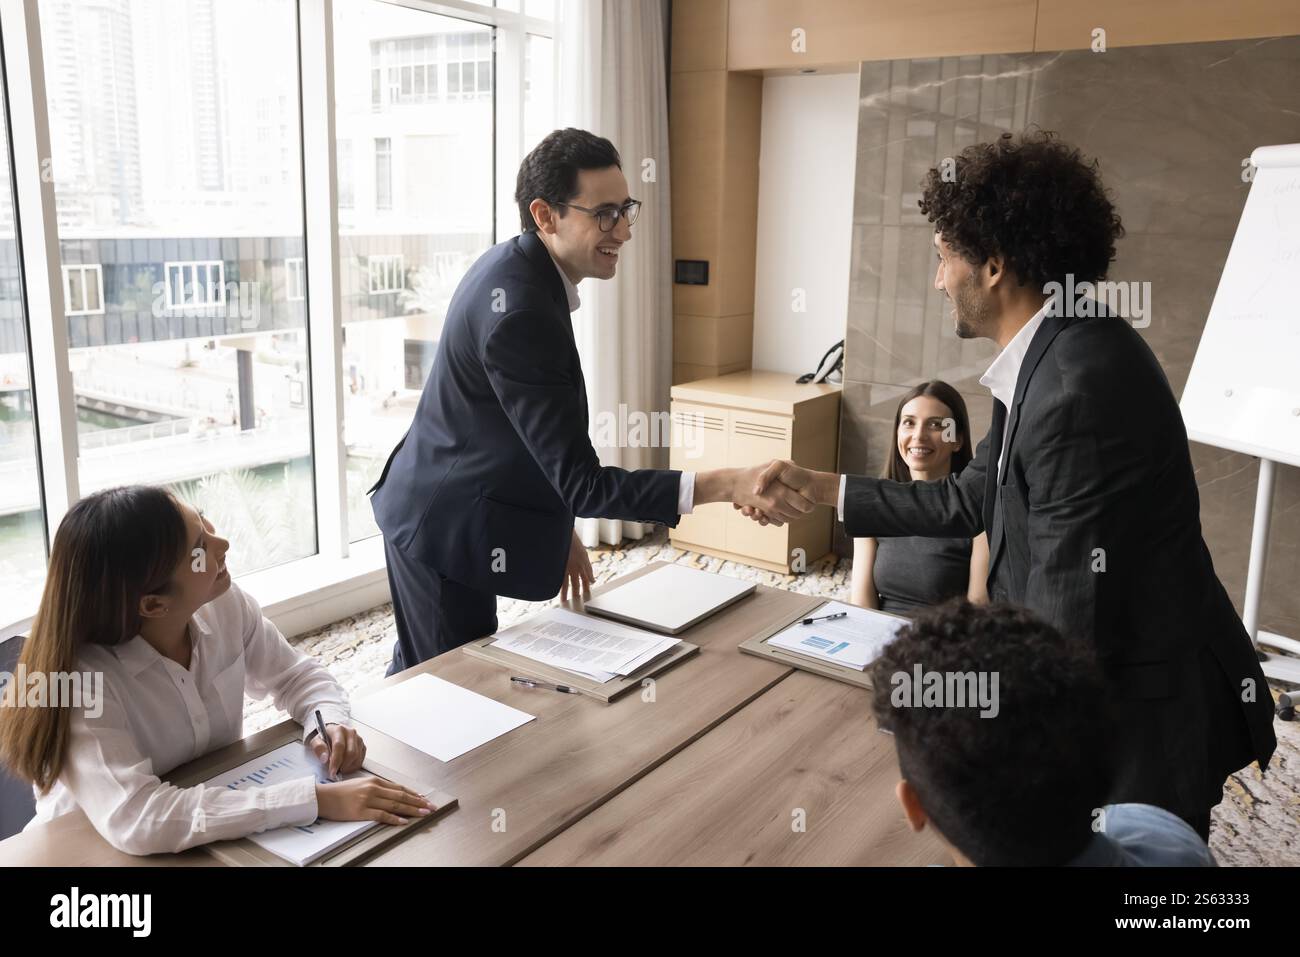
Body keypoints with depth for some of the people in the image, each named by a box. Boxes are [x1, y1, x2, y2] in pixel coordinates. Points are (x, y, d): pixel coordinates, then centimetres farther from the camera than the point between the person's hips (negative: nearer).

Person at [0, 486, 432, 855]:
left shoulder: (224, 605, -11)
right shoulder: (79, 677, -27)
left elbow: (299, 676, 1)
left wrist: (329, 723, -20)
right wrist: (318, 799, -39)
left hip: (219, 833, 5)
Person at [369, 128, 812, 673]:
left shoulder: (512, 266, 3)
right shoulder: (522, 312, -28)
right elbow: (583, 482, -28)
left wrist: (559, 526, 13)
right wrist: (728, 485, -34)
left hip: (435, 510, 10)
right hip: (448, 532, -10)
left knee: (422, 679, 24)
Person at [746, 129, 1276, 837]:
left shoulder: (1080, 388, -30)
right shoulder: (1052, 357, 1)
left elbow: (1072, 625, -27)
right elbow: (968, 501, 10)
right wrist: (818, 489, 9)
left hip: (1146, 712, -9)